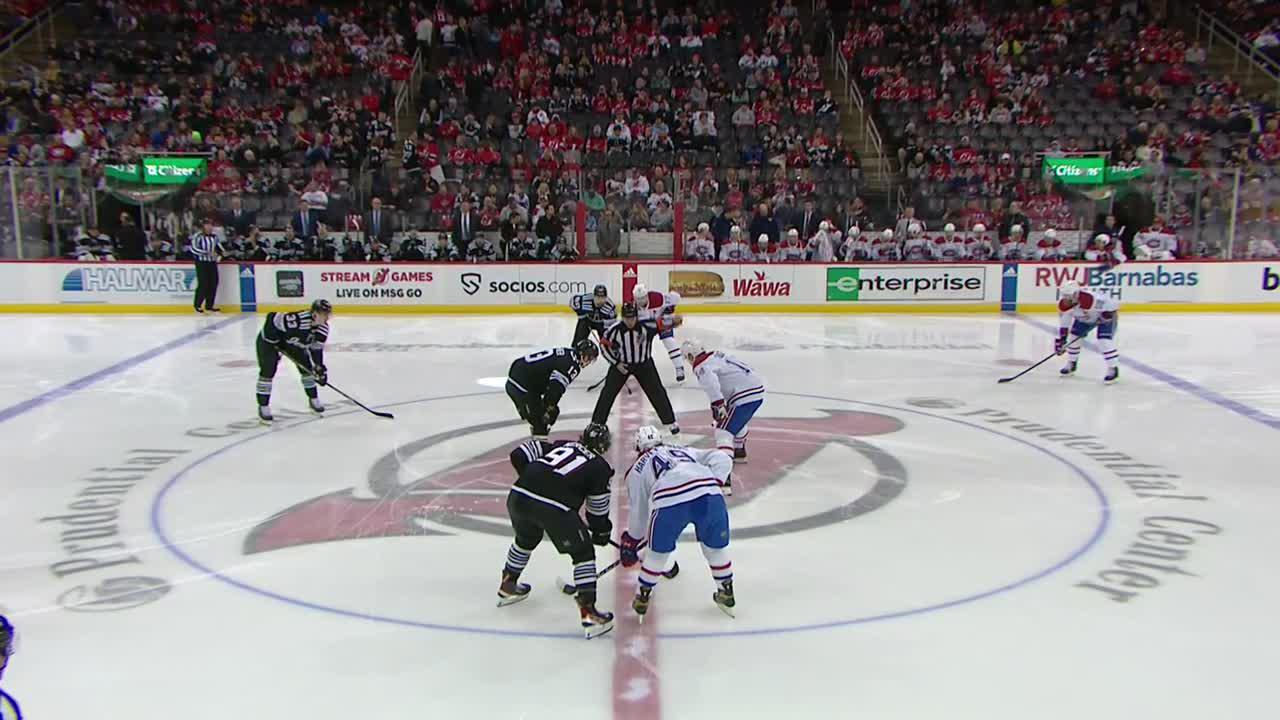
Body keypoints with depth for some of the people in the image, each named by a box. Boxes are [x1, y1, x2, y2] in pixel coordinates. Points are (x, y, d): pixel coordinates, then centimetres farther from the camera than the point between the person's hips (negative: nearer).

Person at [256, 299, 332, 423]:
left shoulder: (323, 328, -17)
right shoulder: (297, 320, -41)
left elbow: (316, 348, -4)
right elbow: (272, 318, -32)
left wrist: (319, 368, -10)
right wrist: (275, 343, -25)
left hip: (292, 342, 7)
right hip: (270, 339, -7)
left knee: (306, 367, 3)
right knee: (268, 371, -14)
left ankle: (313, 399, 21)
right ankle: (263, 407, -6)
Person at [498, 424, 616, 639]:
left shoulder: (561, 445, 25)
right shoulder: (599, 466, 15)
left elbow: (519, 455, 17)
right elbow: (597, 510, 18)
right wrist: (601, 532, 36)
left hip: (518, 496, 5)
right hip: (555, 508, -5)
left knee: (526, 539, 35)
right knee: (583, 553, 13)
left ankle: (507, 586, 51)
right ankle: (588, 612, 6)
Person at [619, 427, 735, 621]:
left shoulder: (638, 469, 30)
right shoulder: (686, 451, 37)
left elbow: (639, 512, 33)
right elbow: (722, 459, 23)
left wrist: (631, 543, 45)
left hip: (669, 503, -2)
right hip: (709, 496, 2)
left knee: (658, 552, 24)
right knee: (716, 547, 26)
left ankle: (642, 598, 33)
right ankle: (726, 594, 36)